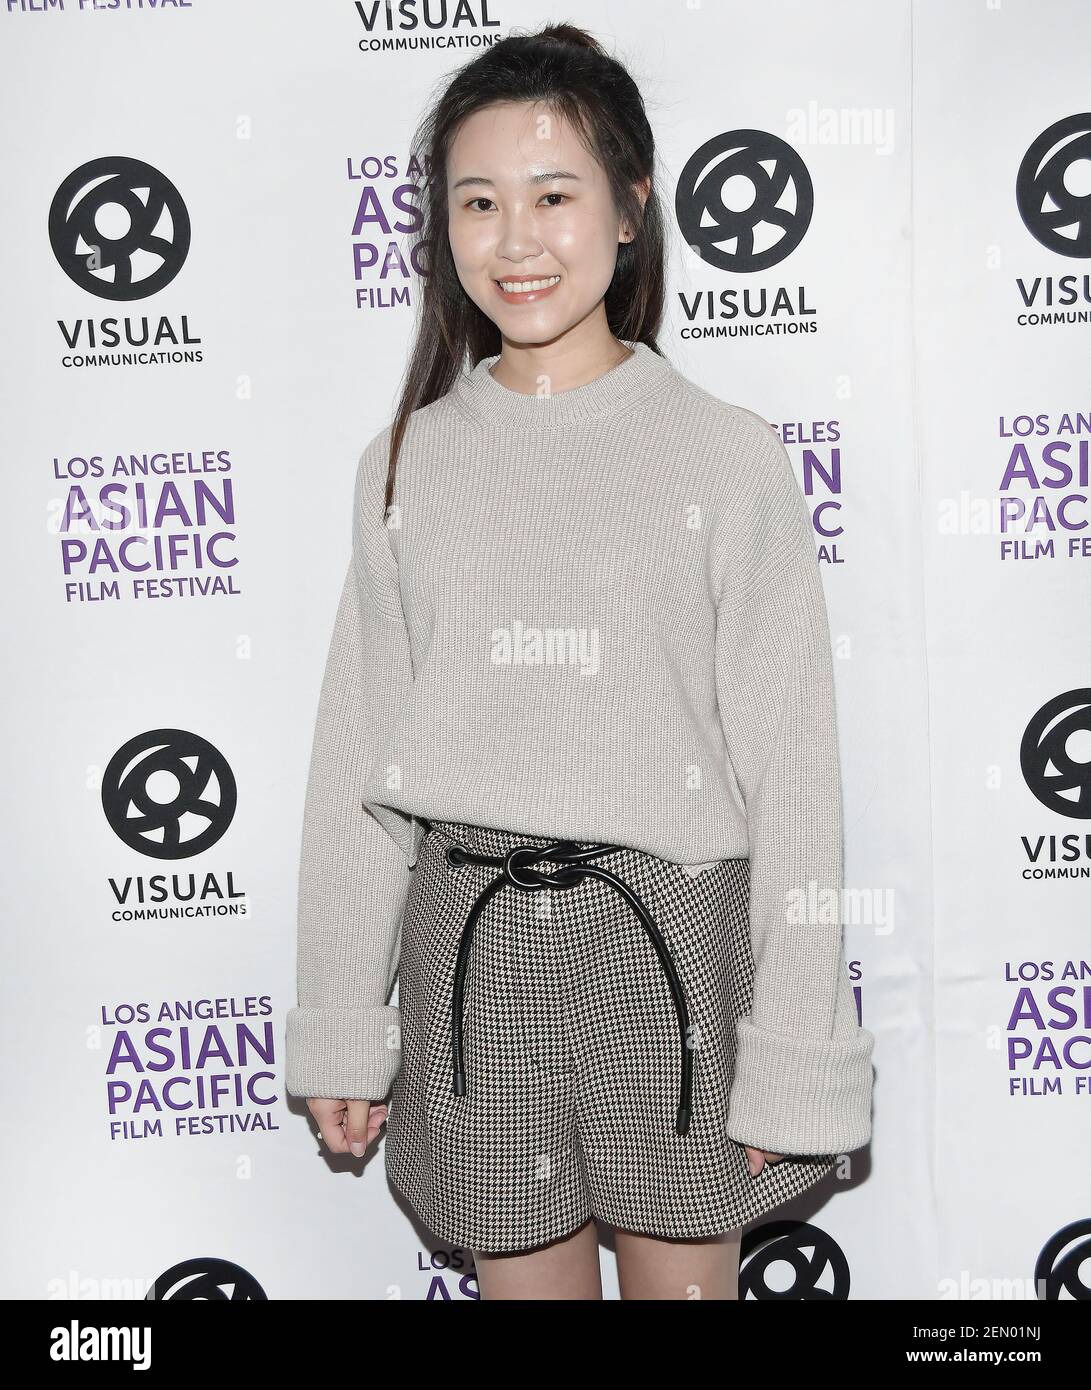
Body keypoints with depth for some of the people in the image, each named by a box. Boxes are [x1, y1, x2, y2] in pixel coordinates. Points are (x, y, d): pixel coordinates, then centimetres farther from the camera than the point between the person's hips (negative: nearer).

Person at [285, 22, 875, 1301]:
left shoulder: (728, 456, -4)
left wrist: (796, 1060, -6)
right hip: (468, 939, 2)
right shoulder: (406, 464, 4)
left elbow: (789, 771, -5)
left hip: (669, 927, -2)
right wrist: (338, 1027, 8)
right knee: (524, 1276, 14)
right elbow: (358, 759, 7)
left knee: (684, 1275, 11)